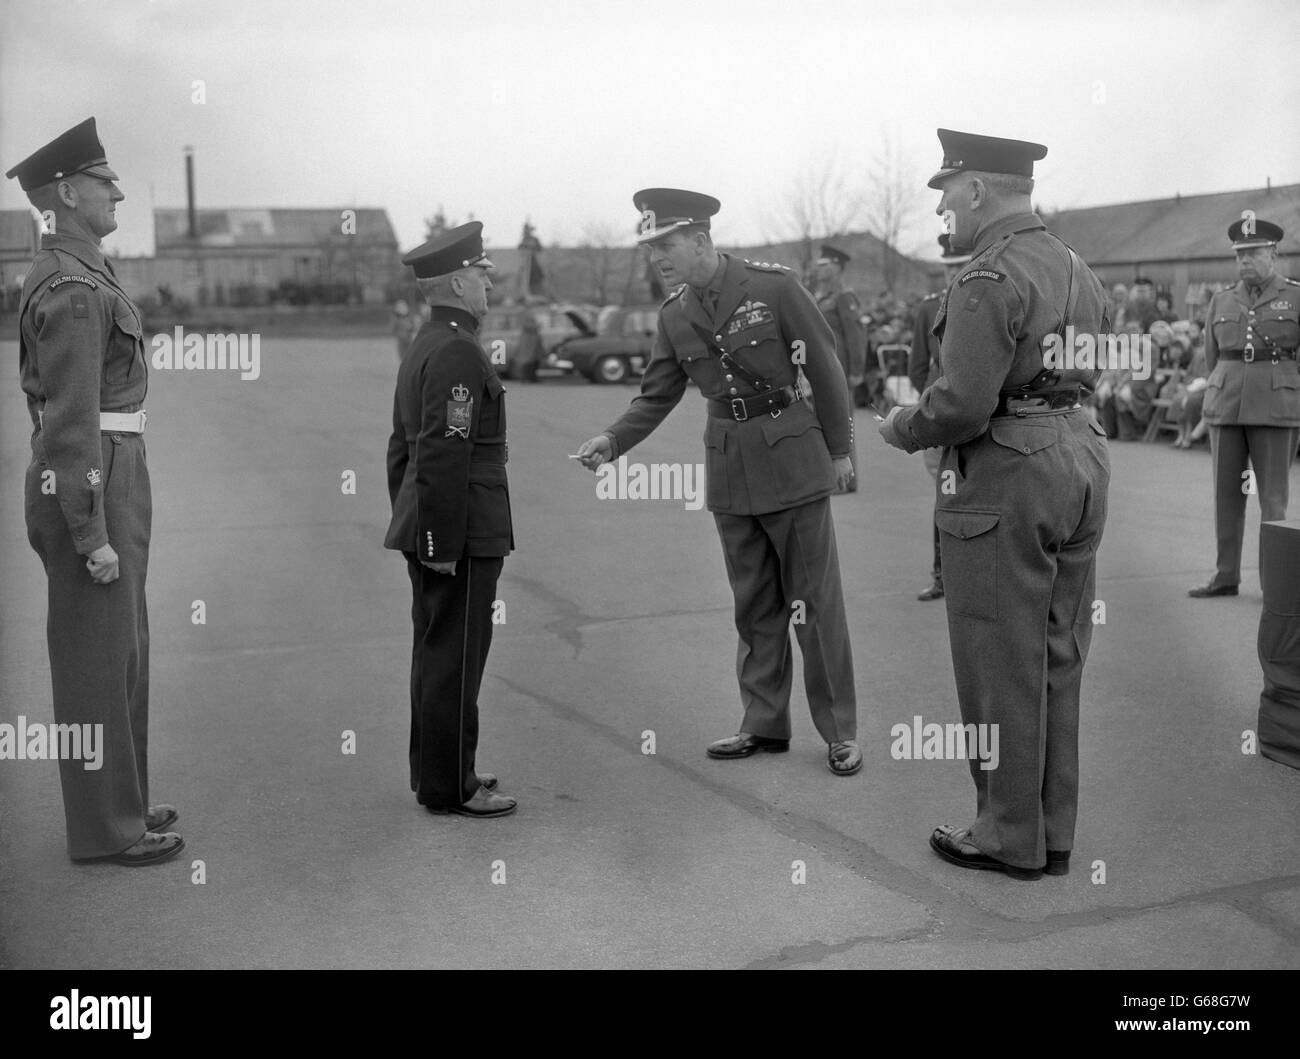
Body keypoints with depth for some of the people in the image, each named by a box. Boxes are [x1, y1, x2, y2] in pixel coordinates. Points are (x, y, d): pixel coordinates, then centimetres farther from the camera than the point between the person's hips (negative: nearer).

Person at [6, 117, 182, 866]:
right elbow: (73, 422, -21)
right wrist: (92, 534, -21)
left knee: (123, 651, 17)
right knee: (100, 657, -1)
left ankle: (120, 800, 28)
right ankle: (105, 829, 9)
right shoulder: (74, 291, -17)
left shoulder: (81, 274, 15)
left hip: (112, 476, 10)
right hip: (92, 486, -10)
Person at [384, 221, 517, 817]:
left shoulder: (419, 351, 15)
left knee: (435, 654, 16)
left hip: (425, 533, 10)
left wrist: (410, 528, 23)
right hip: (463, 535, -10)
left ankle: (435, 770, 27)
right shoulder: (458, 353, -16)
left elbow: (401, 449, 20)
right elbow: (443, 455, -22)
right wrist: (443, 544, -21)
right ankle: (449, 788, 5)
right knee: (455, 658, -3)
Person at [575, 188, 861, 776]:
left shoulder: (774, 286, -12)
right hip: (727, 464, 5)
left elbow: (825, 369, -6)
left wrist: (839, 448, -2)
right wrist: (611, 439, -10)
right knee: (754, 605, 12)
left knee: (815, 601, 1)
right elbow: (656, 396, 7)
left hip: (790, 458, -5)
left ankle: (840, 731, 12)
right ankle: (765, 724, 23)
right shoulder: (675, 314, 3)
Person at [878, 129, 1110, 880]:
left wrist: (904, 430, -4)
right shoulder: (1078, 270, 13)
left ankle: (1011, 838, 13)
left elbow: (964, 402, -22)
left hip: (1005, 478, -9)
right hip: (1082, 459, 9)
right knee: (1058, 661, 14)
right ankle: (1054, 831, 23)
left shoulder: (990, 277, -16)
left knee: (1001, 668, 2)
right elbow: (1088, 376, 14)